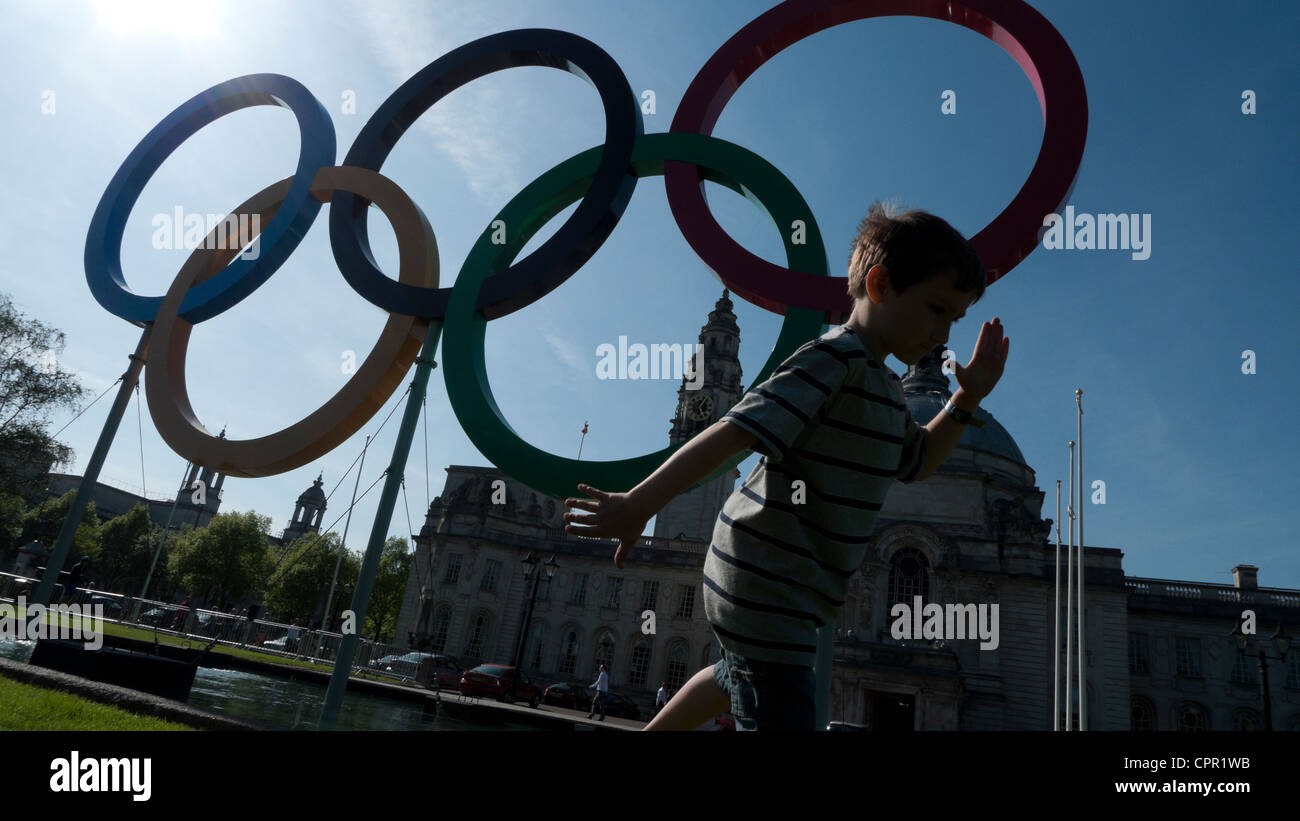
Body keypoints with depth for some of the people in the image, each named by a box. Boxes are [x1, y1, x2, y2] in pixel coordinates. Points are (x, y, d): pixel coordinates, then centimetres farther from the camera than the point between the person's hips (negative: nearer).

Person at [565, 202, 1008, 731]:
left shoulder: (885, 388, 13)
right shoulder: (835, 359, -17)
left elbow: (918, 463, 27)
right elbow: (735, 431, -27)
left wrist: (968, 398, 13)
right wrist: (639, 505, -32)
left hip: (788, 583, 11)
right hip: (765, 585, -11)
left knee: (738, 677, 30)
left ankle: (649, 735, 50)